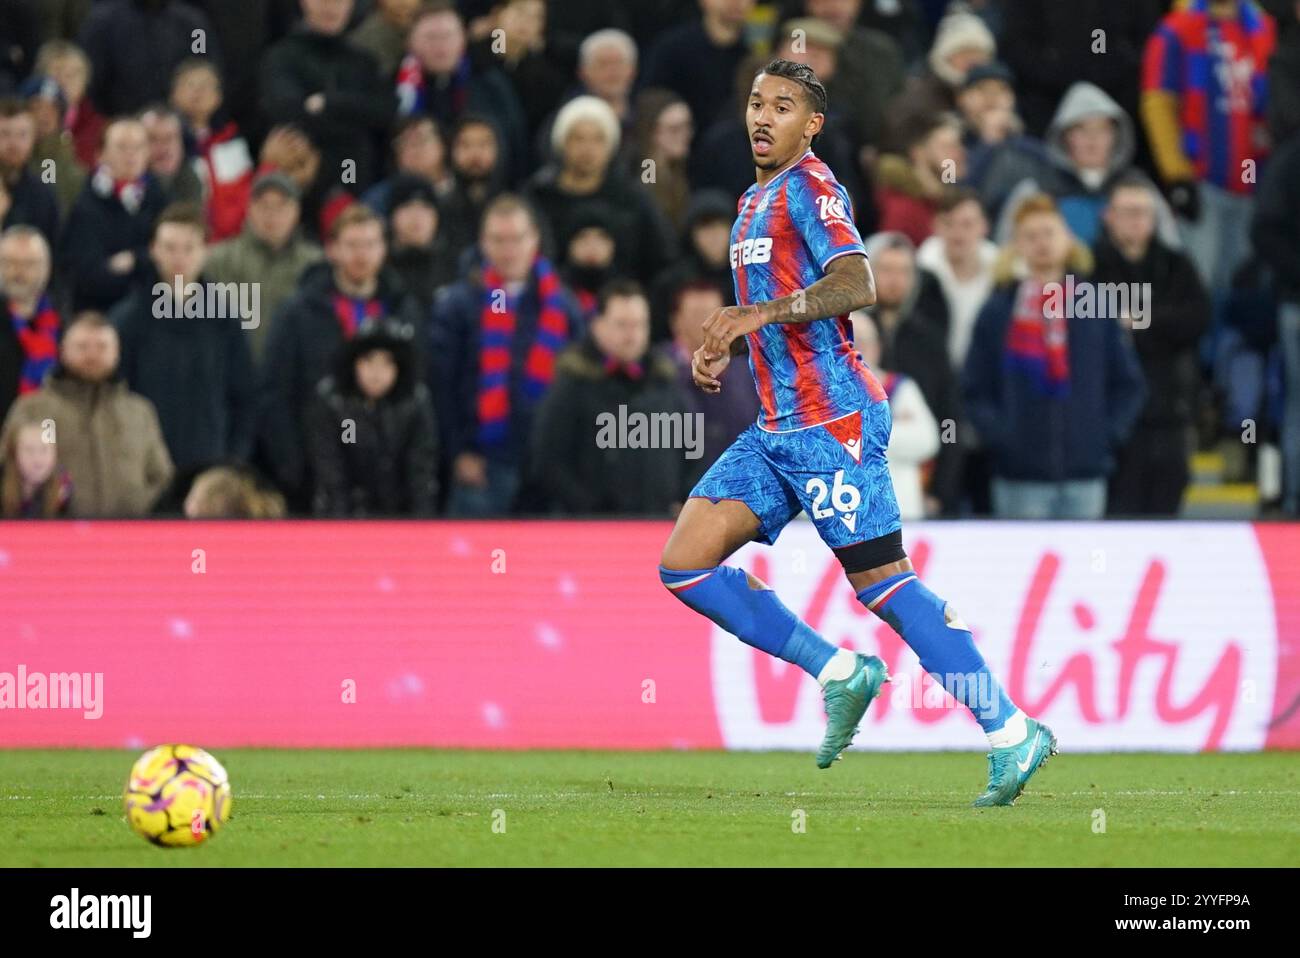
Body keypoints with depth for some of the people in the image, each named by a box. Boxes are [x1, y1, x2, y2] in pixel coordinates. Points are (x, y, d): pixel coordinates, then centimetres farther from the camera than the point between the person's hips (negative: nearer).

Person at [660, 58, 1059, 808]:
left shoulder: (809, 187, -9)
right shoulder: (757, 202, 19)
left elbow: (856, 283, -25)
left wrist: (763, 312, -36)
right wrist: (722, 349, 14)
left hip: (832, 422, -9)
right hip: (778, 428, 9)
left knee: (883, 583, -10)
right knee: (684, 563, 0)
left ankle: (1012, 732, -6)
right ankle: (839, 674, 5)